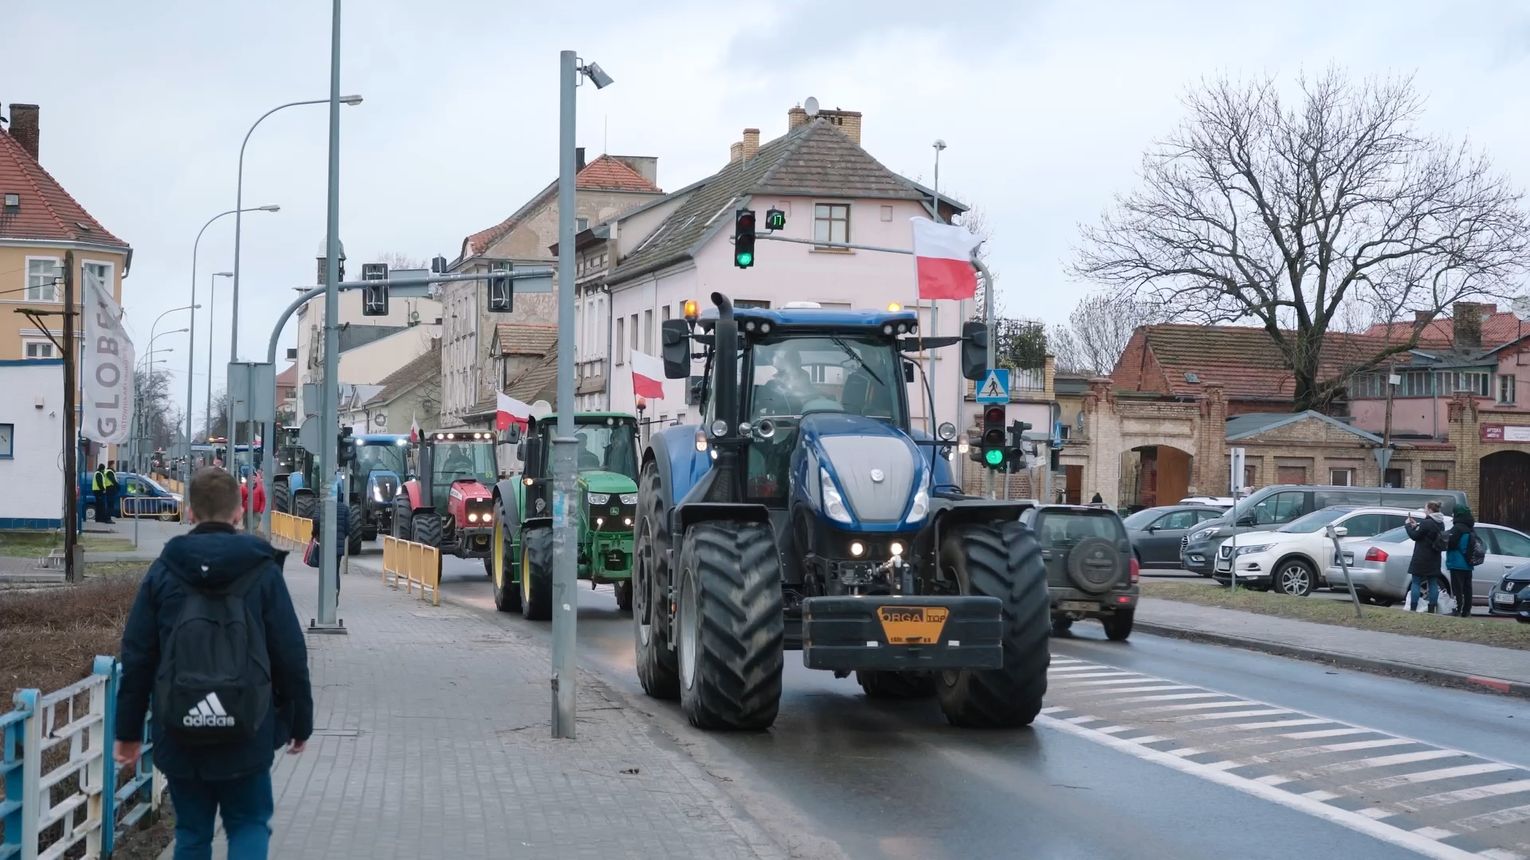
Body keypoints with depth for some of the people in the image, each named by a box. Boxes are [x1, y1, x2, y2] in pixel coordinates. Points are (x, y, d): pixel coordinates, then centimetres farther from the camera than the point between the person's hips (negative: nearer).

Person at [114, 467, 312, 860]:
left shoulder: (164, 571, 0)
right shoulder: (262, 571, -4)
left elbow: (137, 657, 2)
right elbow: (291, 656, -3)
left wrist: (128, 730, 10)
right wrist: (300, 722, 8)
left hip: (178, 735, 2)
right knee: (249, 824, 10)